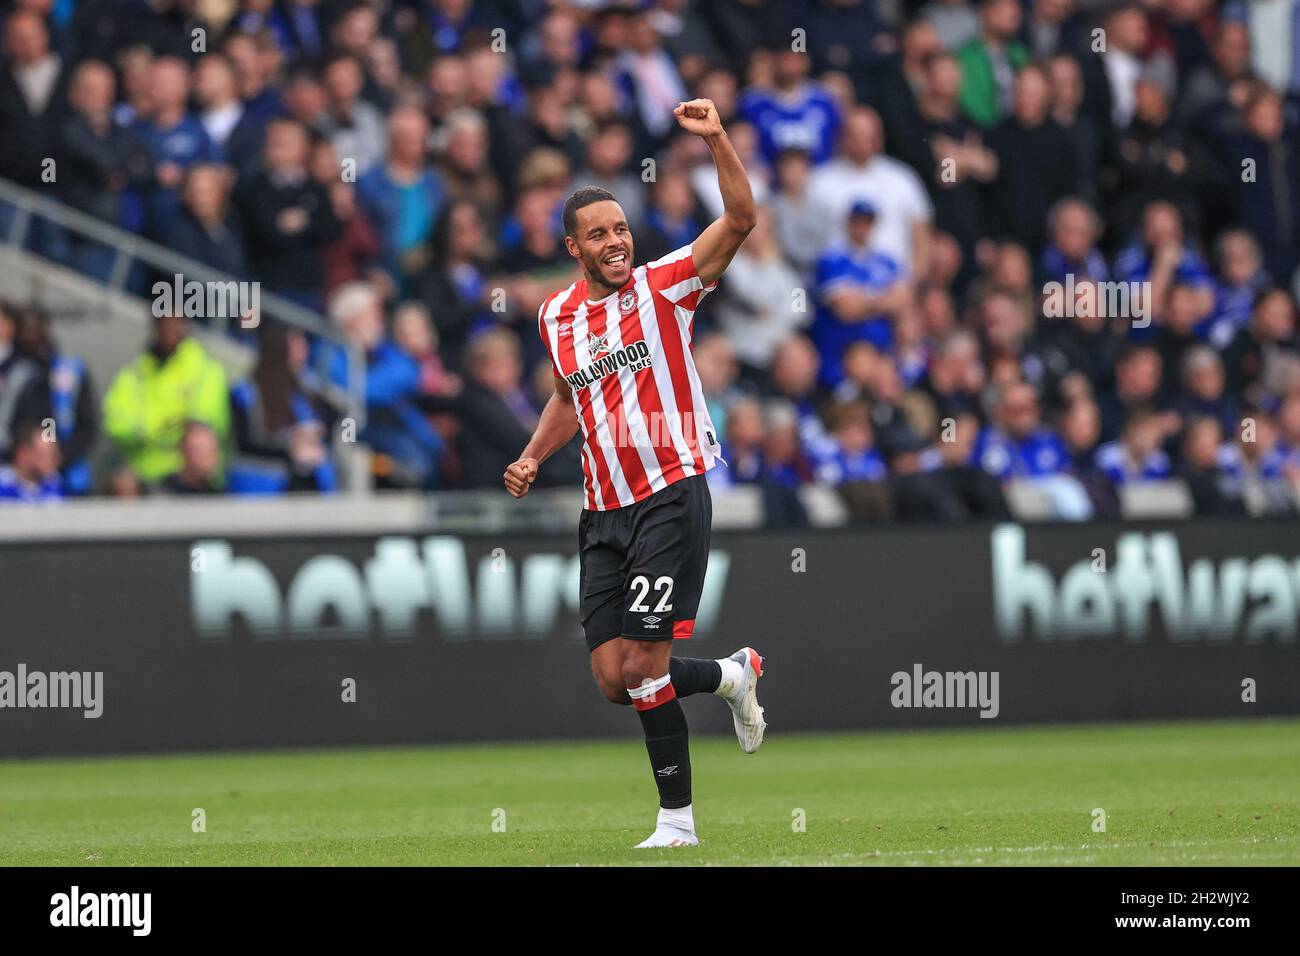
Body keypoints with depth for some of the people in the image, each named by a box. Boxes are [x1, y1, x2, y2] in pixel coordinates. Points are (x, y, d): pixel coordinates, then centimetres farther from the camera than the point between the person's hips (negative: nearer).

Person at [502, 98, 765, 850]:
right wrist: (533, 458, 13)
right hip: (605, 509, 6)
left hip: (672, 496, -6)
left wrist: (716, 138, -24)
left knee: (644, 665, -13)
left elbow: (740, 218, -13)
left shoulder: (664, 285, -3)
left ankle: (677, 817, -2)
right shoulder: (556, 317, 12)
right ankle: (733, 675, 26)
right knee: (614, 679, -1)